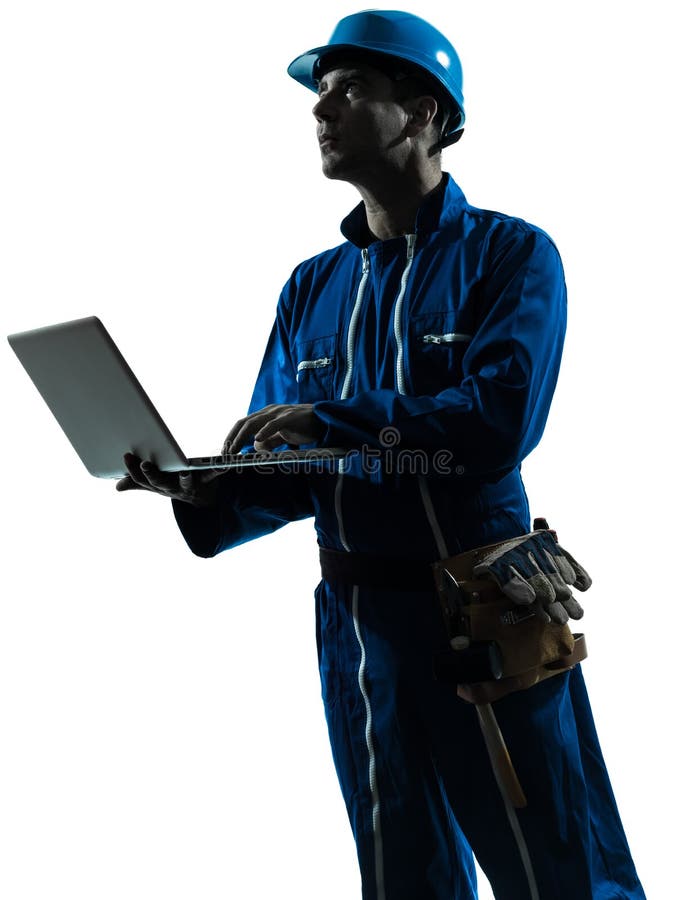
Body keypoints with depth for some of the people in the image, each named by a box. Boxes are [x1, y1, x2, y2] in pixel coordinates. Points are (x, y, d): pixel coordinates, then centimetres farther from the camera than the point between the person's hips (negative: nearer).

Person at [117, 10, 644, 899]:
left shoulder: (509, 253, -4)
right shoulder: (313, 288, 11)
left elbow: (502, 419, -20)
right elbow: (284, 475, 9)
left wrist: (333, 416, -17)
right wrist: (205, 492, -11)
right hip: (356, 621, 5)